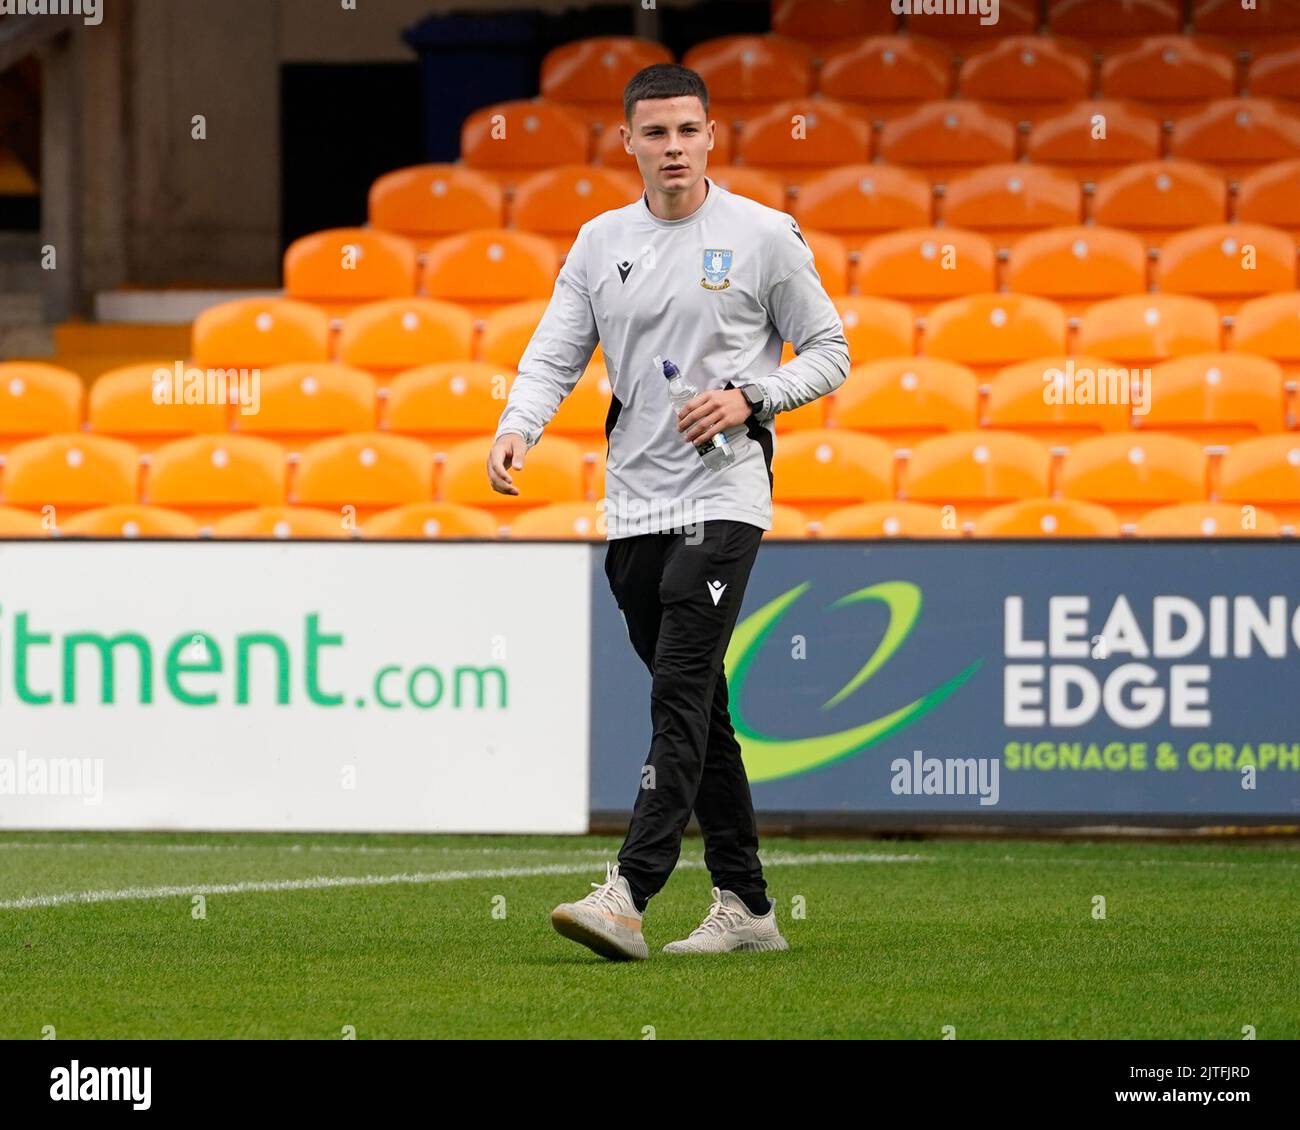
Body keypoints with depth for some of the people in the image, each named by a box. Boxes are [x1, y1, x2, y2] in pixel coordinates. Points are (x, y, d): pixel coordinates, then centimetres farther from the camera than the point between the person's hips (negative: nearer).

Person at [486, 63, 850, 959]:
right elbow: (555, 355, 7)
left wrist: (749, 397, -12)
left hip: (722, 497, -5)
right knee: (695, 706, 9)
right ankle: (746, 907, 16)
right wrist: (517, 428, -13)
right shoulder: (601, 243, 11)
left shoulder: (764, 236, -1)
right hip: (634, 506, 5)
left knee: (681, 689, -17)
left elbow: (828, 352, 5)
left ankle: (629, 898, -25)